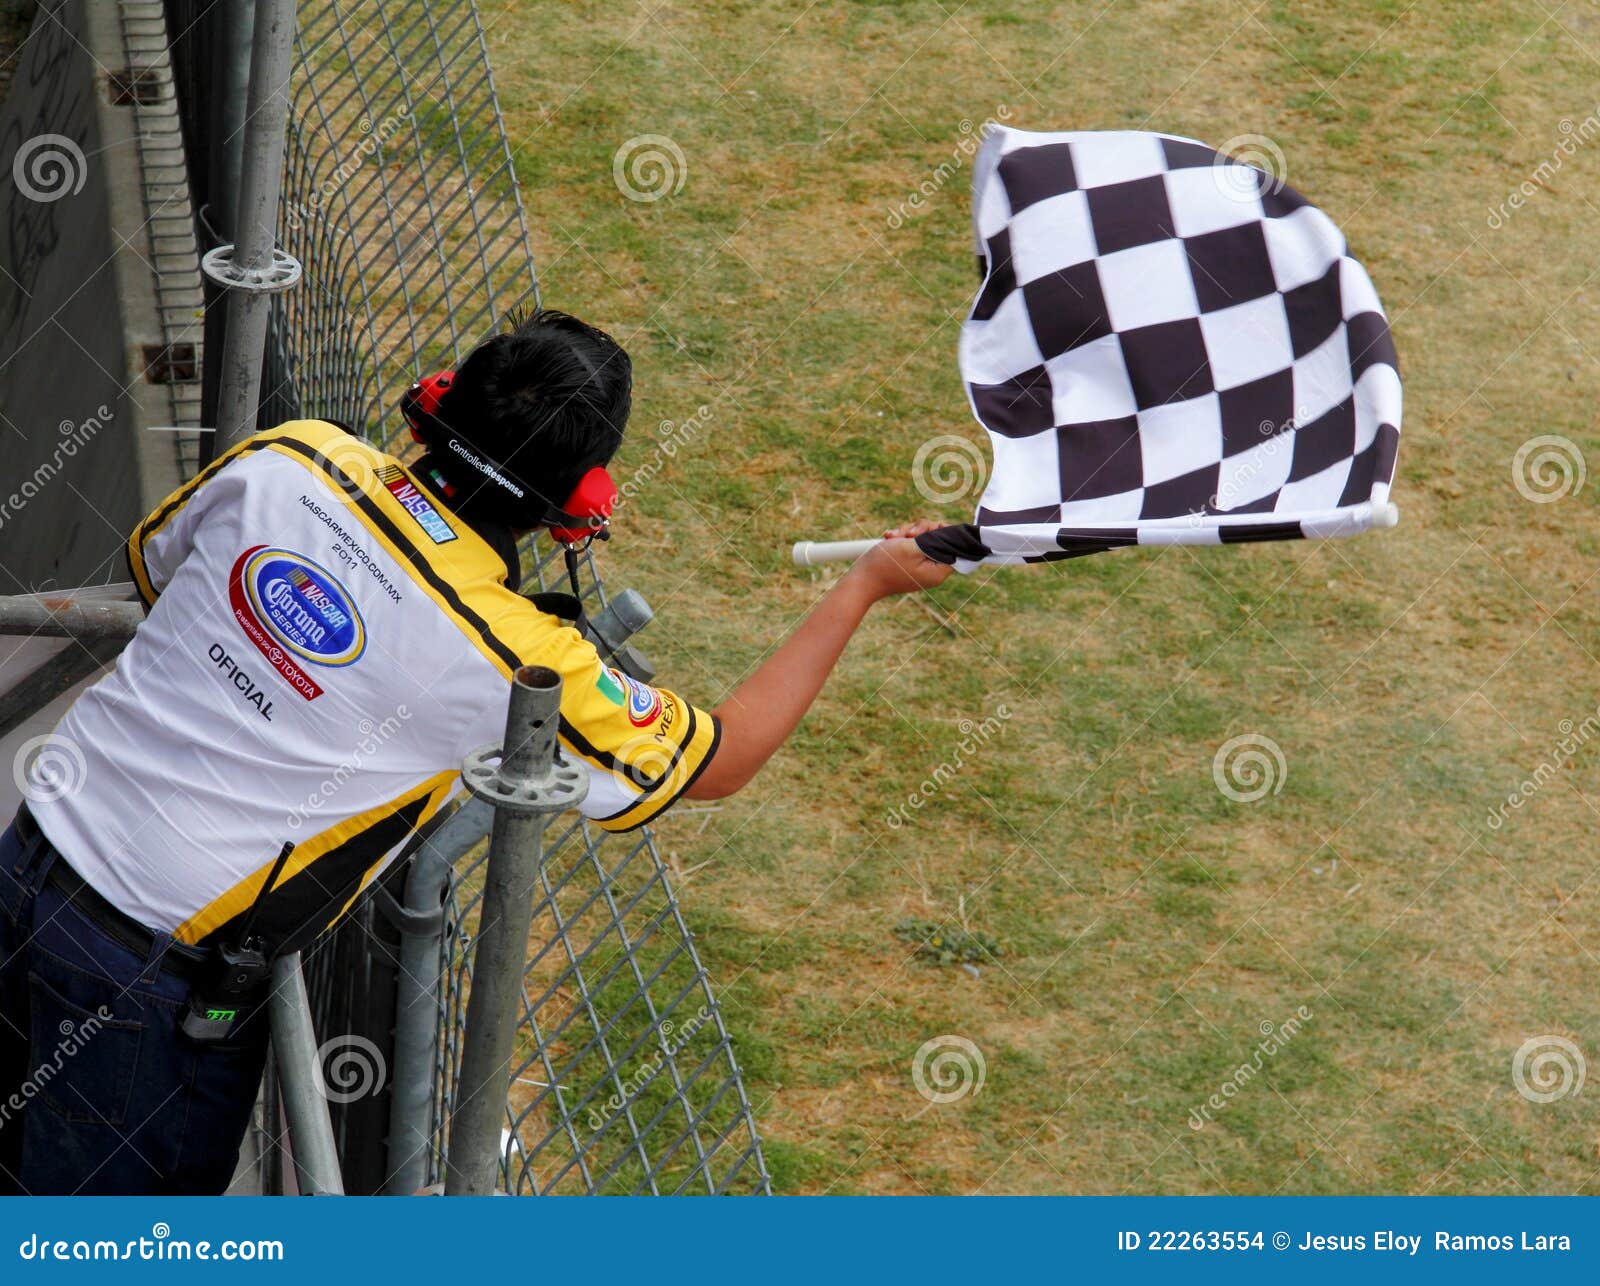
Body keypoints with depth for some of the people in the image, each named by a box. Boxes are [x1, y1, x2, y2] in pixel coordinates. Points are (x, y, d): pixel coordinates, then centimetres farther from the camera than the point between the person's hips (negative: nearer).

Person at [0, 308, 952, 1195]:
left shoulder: (290, 459, -8)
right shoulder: (514, 662, -22)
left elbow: (152, 563, 14)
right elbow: (717, 762, -6)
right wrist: (865, 587, 1)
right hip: (149, 965, -6)